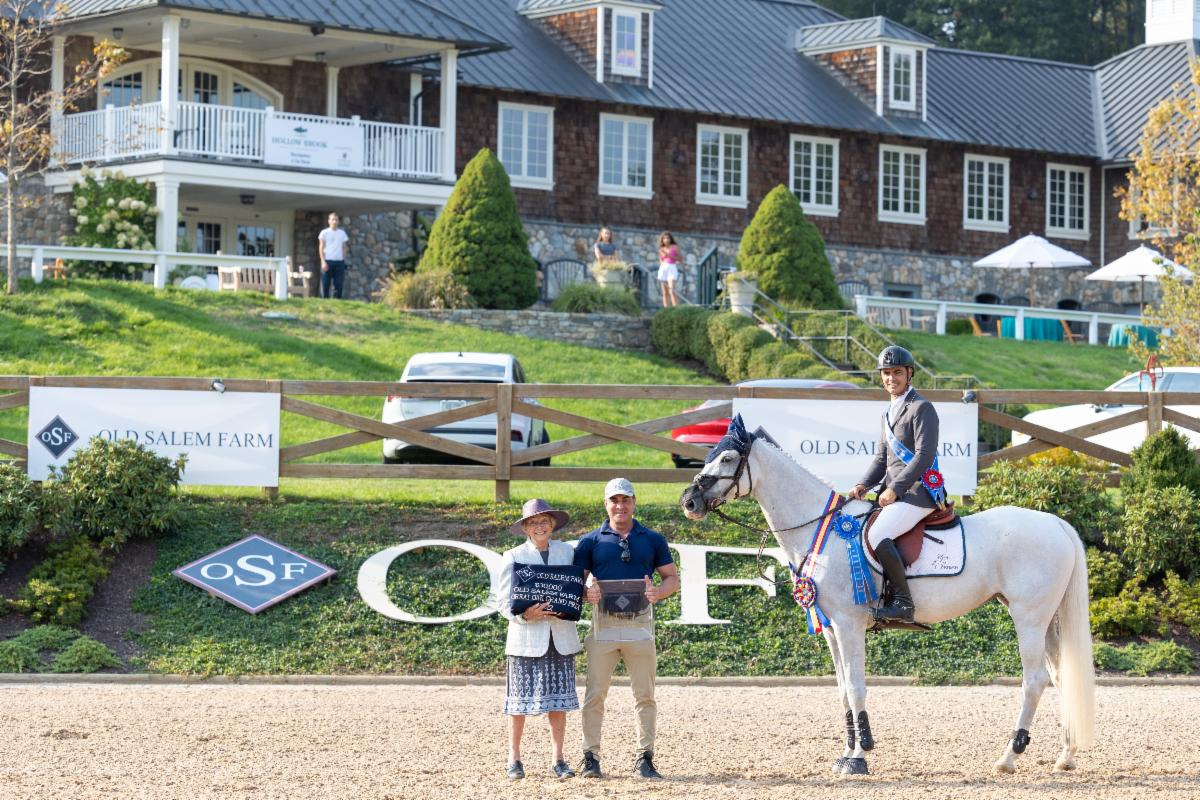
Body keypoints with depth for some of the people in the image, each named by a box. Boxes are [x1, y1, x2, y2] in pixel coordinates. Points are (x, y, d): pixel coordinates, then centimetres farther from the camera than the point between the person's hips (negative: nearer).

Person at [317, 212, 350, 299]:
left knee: (338, 285, 0)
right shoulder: (325, 233, 3)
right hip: (327, 261, -3)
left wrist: (344, 260, 7)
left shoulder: (342, 233, 12)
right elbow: (321, 248, 1)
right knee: (325, 284, -3)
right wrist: (323, 262, -9)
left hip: (339, 262, 3)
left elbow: (344, 248, 16)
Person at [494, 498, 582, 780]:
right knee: (521, 701, 0)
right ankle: (514, 759, 11)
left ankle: (558, 759, 11)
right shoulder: (514, 557, 1)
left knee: (558, 700, 3)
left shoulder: (567, 552, 9)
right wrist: (526, 615, -19)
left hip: (561, 637, 2)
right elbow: (503, 602, -1)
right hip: (526, 638, -2)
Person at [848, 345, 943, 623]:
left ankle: (903, 602, -26)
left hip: (918, 491, -10)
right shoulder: (889, 413, 21)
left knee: (877, 535, -28)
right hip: (896, 492, 10)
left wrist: (895, 489, -20)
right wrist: (864, 485, 3)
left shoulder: (922, 408, -8)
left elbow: (924, 455, -17)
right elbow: (882, 459, 22)